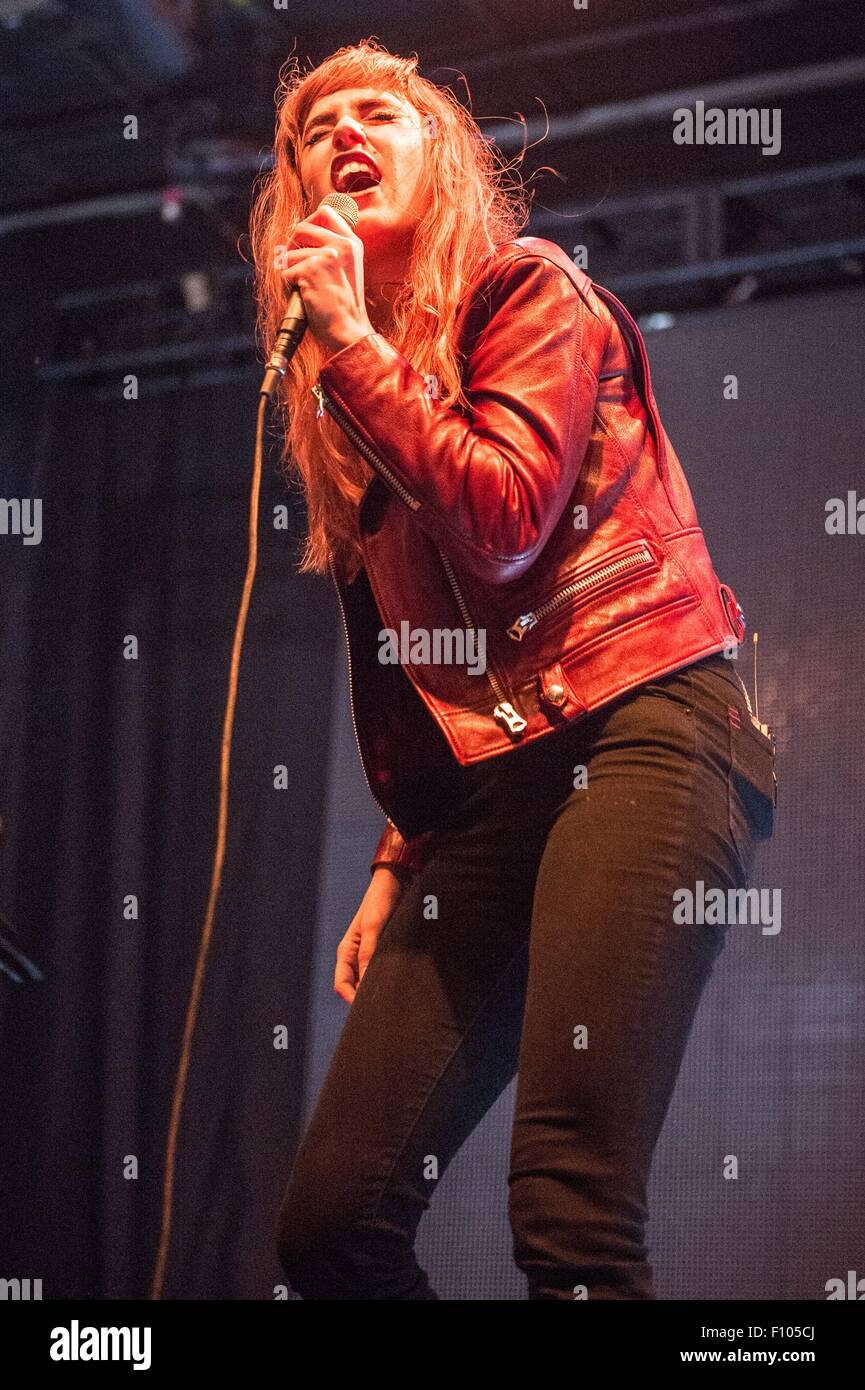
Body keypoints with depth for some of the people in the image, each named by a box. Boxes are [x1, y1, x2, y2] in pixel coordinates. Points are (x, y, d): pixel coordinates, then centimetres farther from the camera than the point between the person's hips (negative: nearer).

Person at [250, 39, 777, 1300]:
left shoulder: (530, 290, 8)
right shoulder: (341, 391, 25)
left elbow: (503, 519, -10)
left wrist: (353, 340, -4)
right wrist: (398, 859, 18)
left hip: (636, 727, -6)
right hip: (475, 793, 7)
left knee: (570, 1213, -23)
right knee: (330, 1216, -3)